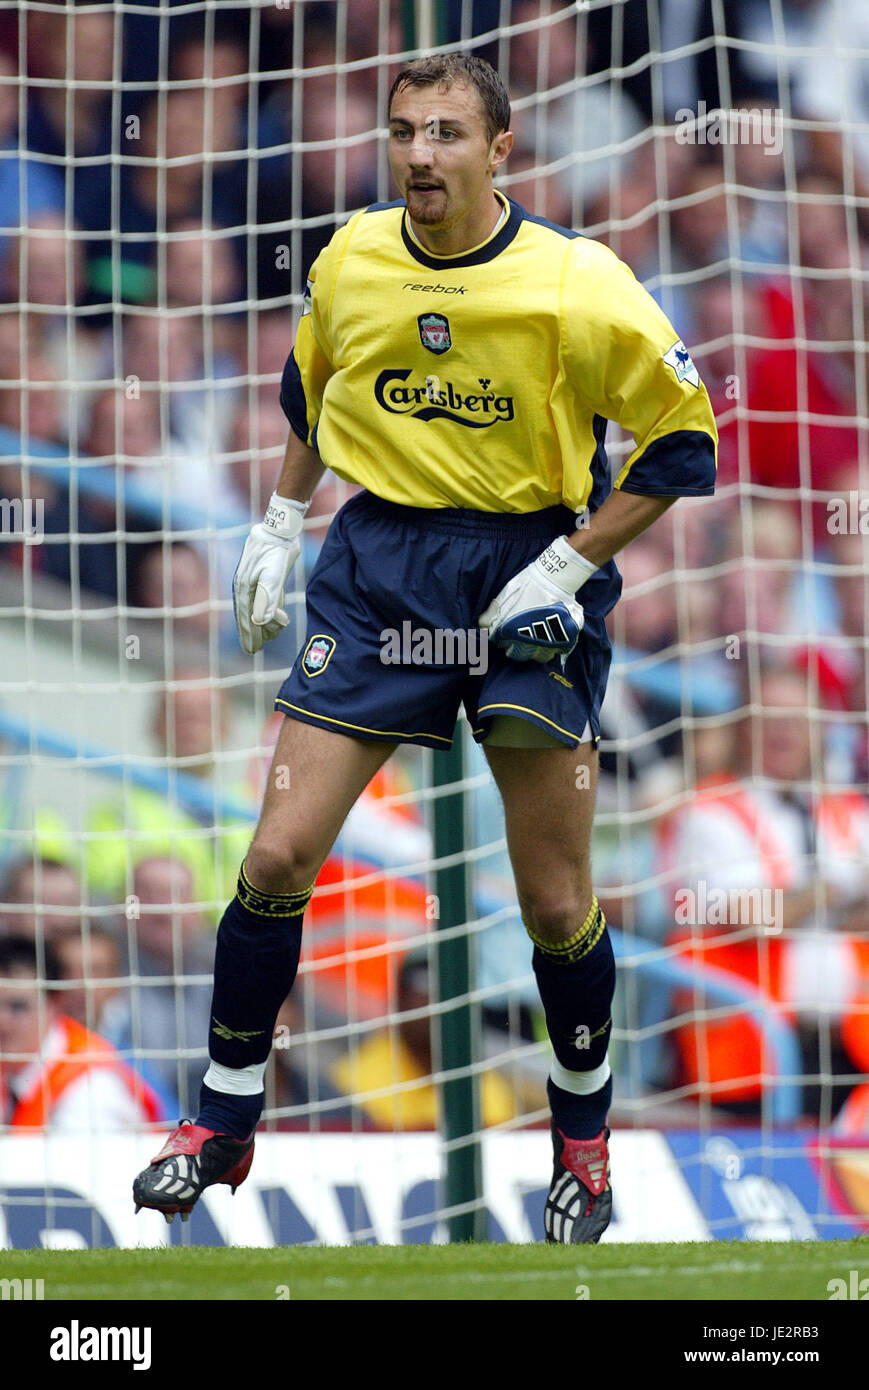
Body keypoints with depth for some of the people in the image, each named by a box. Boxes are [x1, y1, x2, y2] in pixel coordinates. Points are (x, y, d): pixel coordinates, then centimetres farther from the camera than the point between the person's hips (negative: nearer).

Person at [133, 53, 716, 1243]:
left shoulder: (576, 285, -14)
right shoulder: (351, 260, -1)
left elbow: (683, 439, -7)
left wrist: (566, 568, -12)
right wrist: (282, 521, 16)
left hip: (530, 574, -3)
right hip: (378, 566, 3)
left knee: (556, 903, -1)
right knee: (279, 855, -5)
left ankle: (584, 1136, 23)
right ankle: (224, 1122, 11)